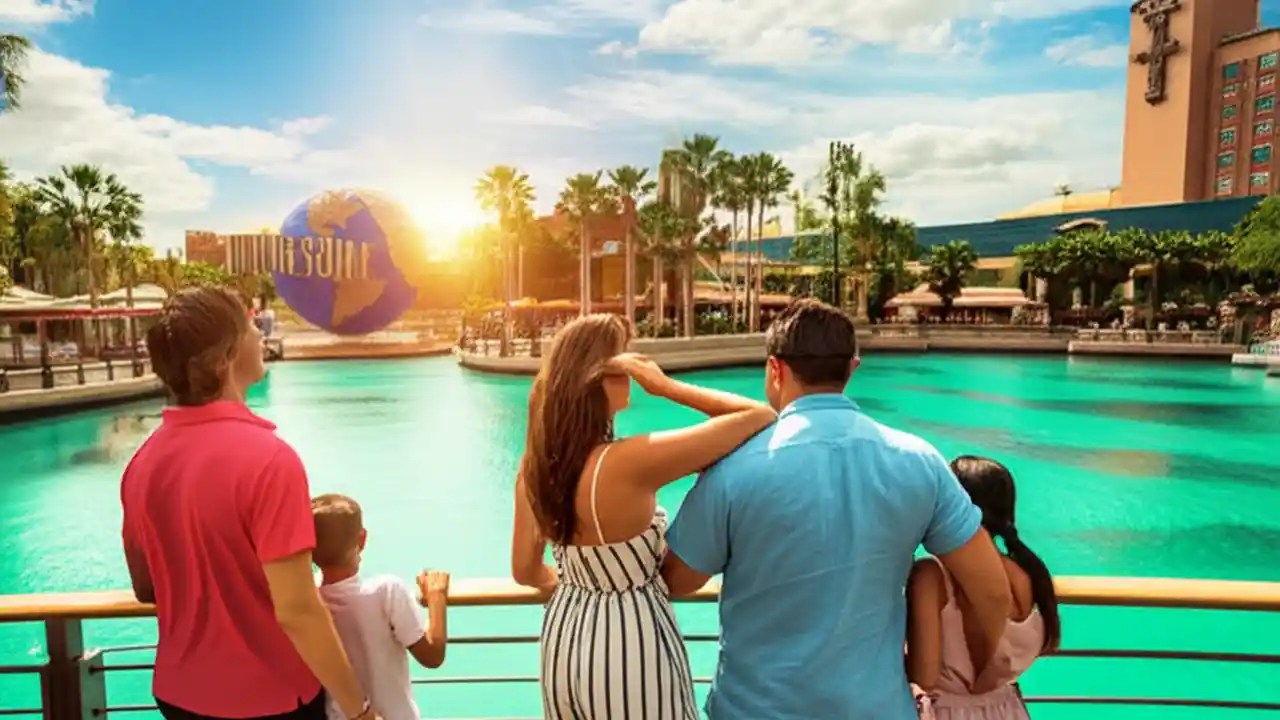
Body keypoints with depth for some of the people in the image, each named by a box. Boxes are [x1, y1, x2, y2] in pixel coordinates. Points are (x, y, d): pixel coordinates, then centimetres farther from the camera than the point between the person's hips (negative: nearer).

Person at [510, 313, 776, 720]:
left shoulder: (536, 463, -6)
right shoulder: (631, 461, -28)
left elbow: (526, 572, 5)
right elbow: (758, 416, -26)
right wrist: (665, 386, -18)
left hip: (564, 642, 6)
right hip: (627, 649, -6)